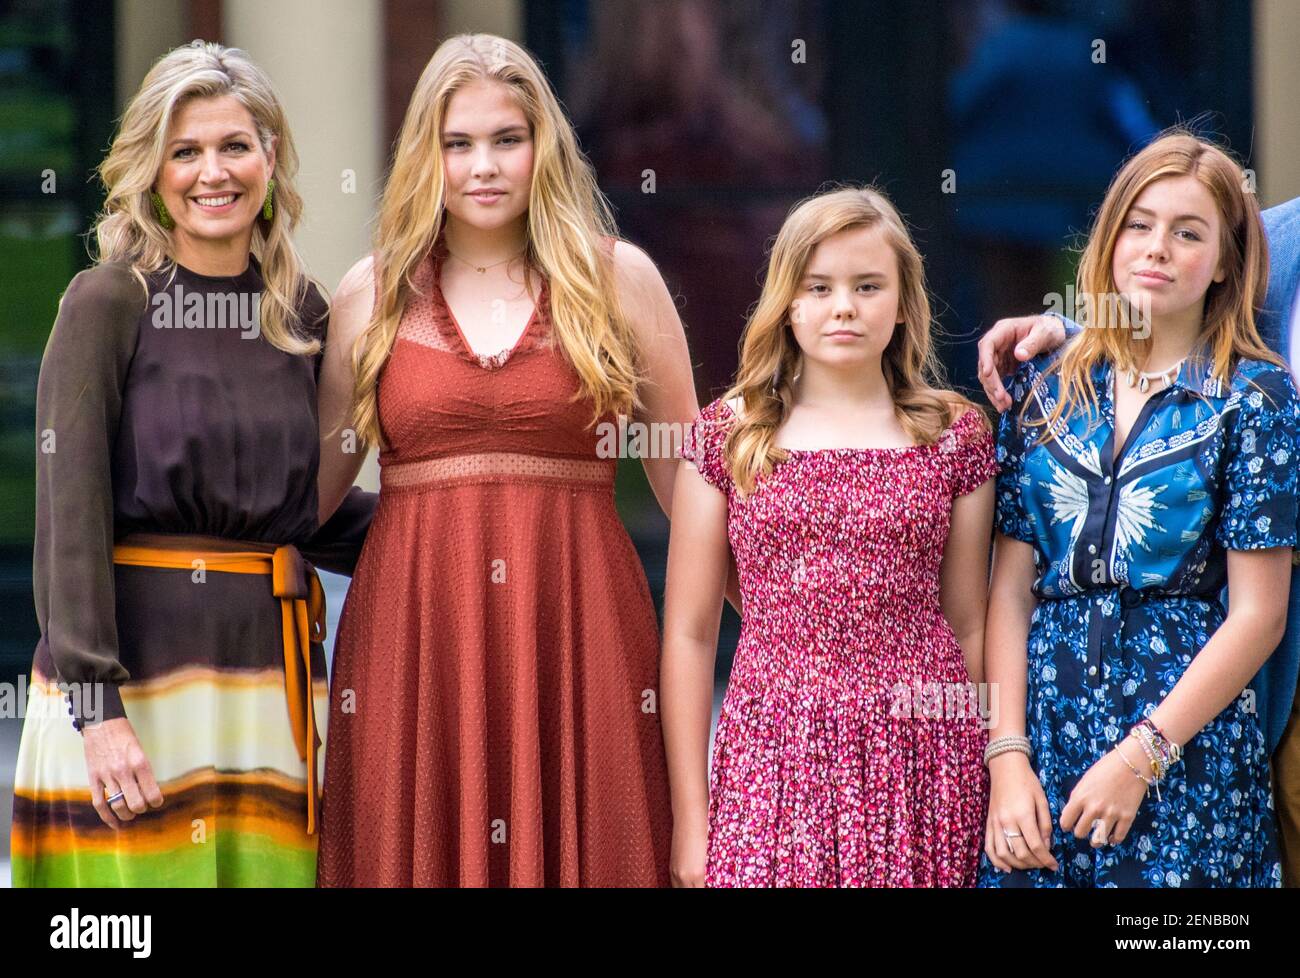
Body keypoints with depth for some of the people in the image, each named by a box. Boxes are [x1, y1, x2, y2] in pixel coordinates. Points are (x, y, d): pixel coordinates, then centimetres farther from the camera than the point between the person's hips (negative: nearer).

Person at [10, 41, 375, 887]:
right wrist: (97, 706, -18)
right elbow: (69, 510, -10)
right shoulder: (109, 303, -4)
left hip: (273, 667, 5)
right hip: (134, 663, -5)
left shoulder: (300, 311, 11)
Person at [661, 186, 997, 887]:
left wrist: (999, 785, 8)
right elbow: (689, 633, 6)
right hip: (774, 765, 0)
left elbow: (970, 627, 11)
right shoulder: (729, 435, 5)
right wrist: (689, 818, 2)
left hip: (921, 767, 1)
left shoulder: (956, 437, 8)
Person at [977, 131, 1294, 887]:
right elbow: (1010, 589, 6)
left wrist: (1141, 756, -12)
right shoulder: (1048, 390, 8)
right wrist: (1007, 756, -5)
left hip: (1188, 748, -3)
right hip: (1047, 730, 3)